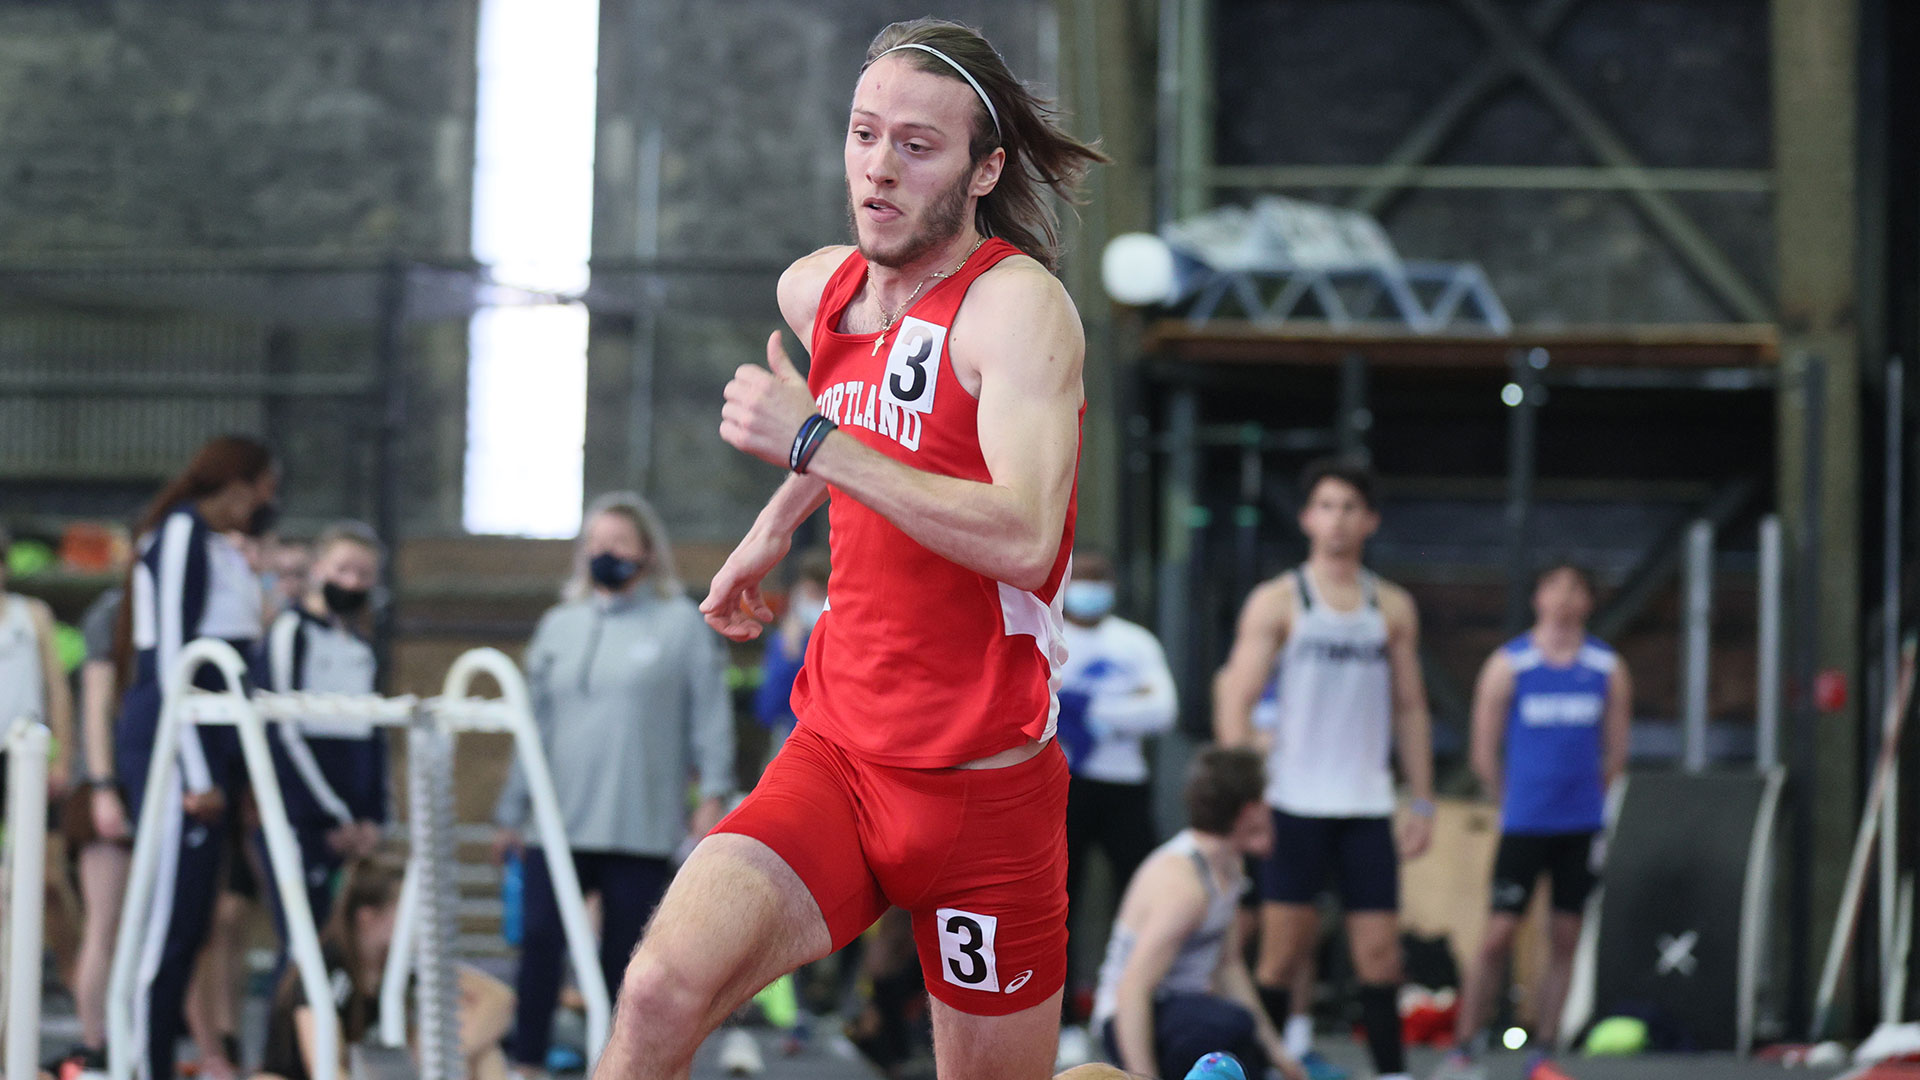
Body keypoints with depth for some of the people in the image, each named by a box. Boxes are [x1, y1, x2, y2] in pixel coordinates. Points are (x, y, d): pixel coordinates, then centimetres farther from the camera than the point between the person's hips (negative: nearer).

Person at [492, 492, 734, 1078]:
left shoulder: (682, 623, 4)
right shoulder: (560, 626, 15)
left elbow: (710, 714, 1)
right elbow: (535, 725, 17)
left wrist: (713, 794, -6)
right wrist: (511, 811, 17)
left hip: (642, 829, -3)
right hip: (560, 822, 3)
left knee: (626, 956, 2)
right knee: (540, 941, -9)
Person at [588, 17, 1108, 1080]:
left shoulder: (1018, 304, -14)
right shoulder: (815, 291, 7)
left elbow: (1023, 540, -29)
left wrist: (814, 440, -28)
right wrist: (772, 532, 35)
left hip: (984, 786, -4)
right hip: (834, 759, 4)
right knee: (663, 988, -22)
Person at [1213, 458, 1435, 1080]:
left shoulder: (1393, 608, 11)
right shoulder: (1277, 603, 1)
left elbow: (1410, 709, 15)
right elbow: (1235, 701, -2)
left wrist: (1421, 801, 9)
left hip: (1367, 807, 3)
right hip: (1295, 802, -2)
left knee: (1379, 951, -1)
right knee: (1284, 947, -2)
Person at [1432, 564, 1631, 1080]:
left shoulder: (1607, 668, 5)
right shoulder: (1509, 665, -1)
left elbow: (1615, 754, 12)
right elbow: (1485, 755, 3)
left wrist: (1582, 800, 10)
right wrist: (1519, 803, 7)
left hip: (1582, 825, 3)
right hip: (1523, 825, -3)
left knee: (1564, 940, 3)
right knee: (1498, 936, -7)